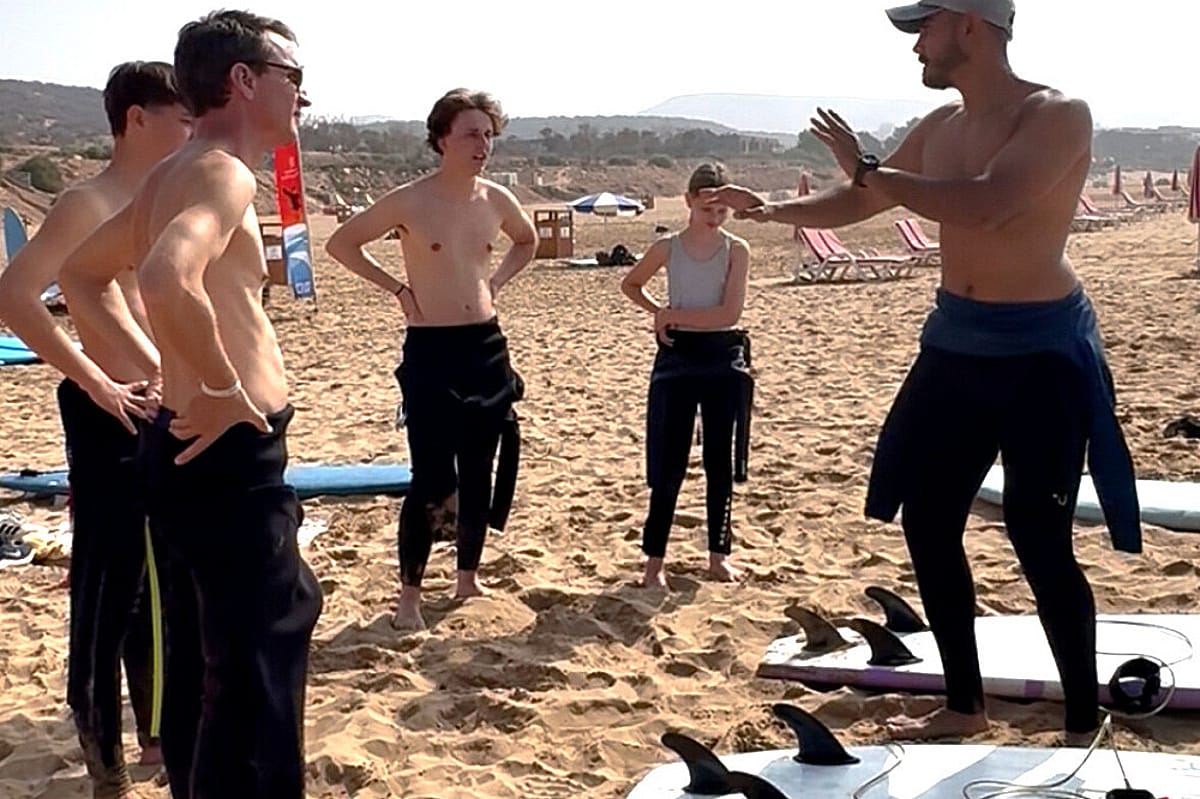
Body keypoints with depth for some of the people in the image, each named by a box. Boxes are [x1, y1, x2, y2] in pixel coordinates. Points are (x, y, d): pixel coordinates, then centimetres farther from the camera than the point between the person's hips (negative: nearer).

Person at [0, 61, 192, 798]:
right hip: (114, 424, -8)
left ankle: (160, 736, 35)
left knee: (161, 590, 19)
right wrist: (96, 383, -23)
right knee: (107, 599, 1)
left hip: (169, 420, 8)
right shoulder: (90, 204, -14)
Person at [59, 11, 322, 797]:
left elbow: (81, 273, 26)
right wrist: (225, 391, -23)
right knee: (255, 669, -3)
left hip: (196, 447, 10)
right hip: (230, 455, -10)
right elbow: (167, 282, -36)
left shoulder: (173, 175, 14)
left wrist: (162, 370, 19)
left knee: (206, 658, 21)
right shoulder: (221, 171, -16)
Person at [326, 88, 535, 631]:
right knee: (431, 478, -6)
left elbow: (527, 240, 26)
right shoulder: (409, 202, -10)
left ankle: (468, 577, 26)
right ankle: (409, 595, 6)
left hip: (487, 347, 5)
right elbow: (340, 244, -3)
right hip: (431, 350, -5)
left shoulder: (496, 200, 4)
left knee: (479, 472, 11)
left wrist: (496, 282, 11)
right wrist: (397, 288, -5)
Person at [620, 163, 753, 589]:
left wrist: (673, 314, -11)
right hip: (677, 357, 0)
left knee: (720, 460, 8)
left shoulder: (736, 250, -4)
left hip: (723, 358, 0)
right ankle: (655, 557, 9)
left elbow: (729, 313, -14)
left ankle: (719, 553, 21)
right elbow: (630, 285, 16)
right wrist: (659, 312, 0)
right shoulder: (668, 248, 0)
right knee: (669, 462, 1)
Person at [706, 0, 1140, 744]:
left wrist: (869, 168, -22)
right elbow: (857, 202, 21)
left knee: (1039, 540, -6)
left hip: (1040, 351, -7)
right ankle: (964, 705, 24)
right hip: (955, 342, 8)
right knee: (927, 520, 9)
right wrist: (774, 211, 9)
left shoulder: (1059, 116, -15)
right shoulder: (939, 128, 7)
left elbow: (983, 208, -31)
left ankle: (1084, 724, 12)